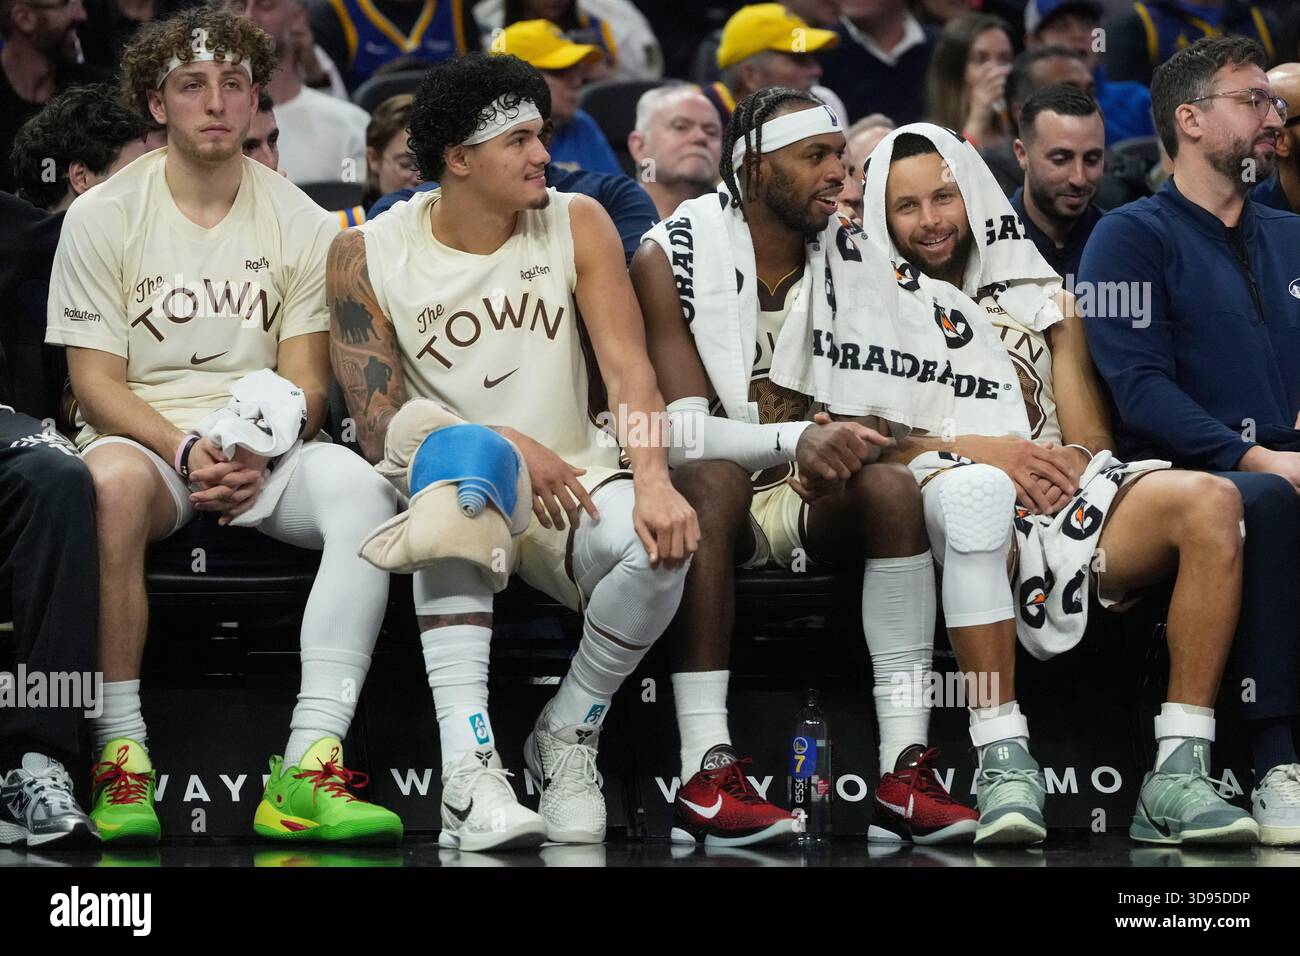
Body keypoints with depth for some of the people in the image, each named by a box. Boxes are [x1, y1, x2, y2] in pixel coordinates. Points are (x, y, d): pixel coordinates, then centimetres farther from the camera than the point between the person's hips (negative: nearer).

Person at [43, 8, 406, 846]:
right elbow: (96, 383, -1)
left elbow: (305, 384, 5)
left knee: (361, 485, -32)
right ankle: (122, 760, -34)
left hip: (265, 453, 2)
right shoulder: (102, 217, 3)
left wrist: (259, 455, -17)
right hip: (143, 437, -2)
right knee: (112, 484, -40)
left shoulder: (301, 224, 8)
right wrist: (186, 450, -19)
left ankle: (307, 769, -40)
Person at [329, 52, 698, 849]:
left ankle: (567, 735, -4)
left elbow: (628, 366, -9)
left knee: (661, 543, -32)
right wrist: (503, 443, -21)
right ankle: (470, 773, -44)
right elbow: (380, 425, -7)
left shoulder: (576, 225, 2)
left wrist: (653, 482, -27)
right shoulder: (368, 256, -2)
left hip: (570, 489, 1)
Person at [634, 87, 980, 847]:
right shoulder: (671, 258, -6)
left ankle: (906, 773, -33)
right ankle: (705, 771, -43)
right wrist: (792, 440, -34)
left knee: (892, 485, -27)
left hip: (811, 501, 3)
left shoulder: (849, 260, 6)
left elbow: (877, 413, 4)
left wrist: (843, 442, -21)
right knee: (713, 477, -36)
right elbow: (684, 427, -16)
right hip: (713, 498, -3)